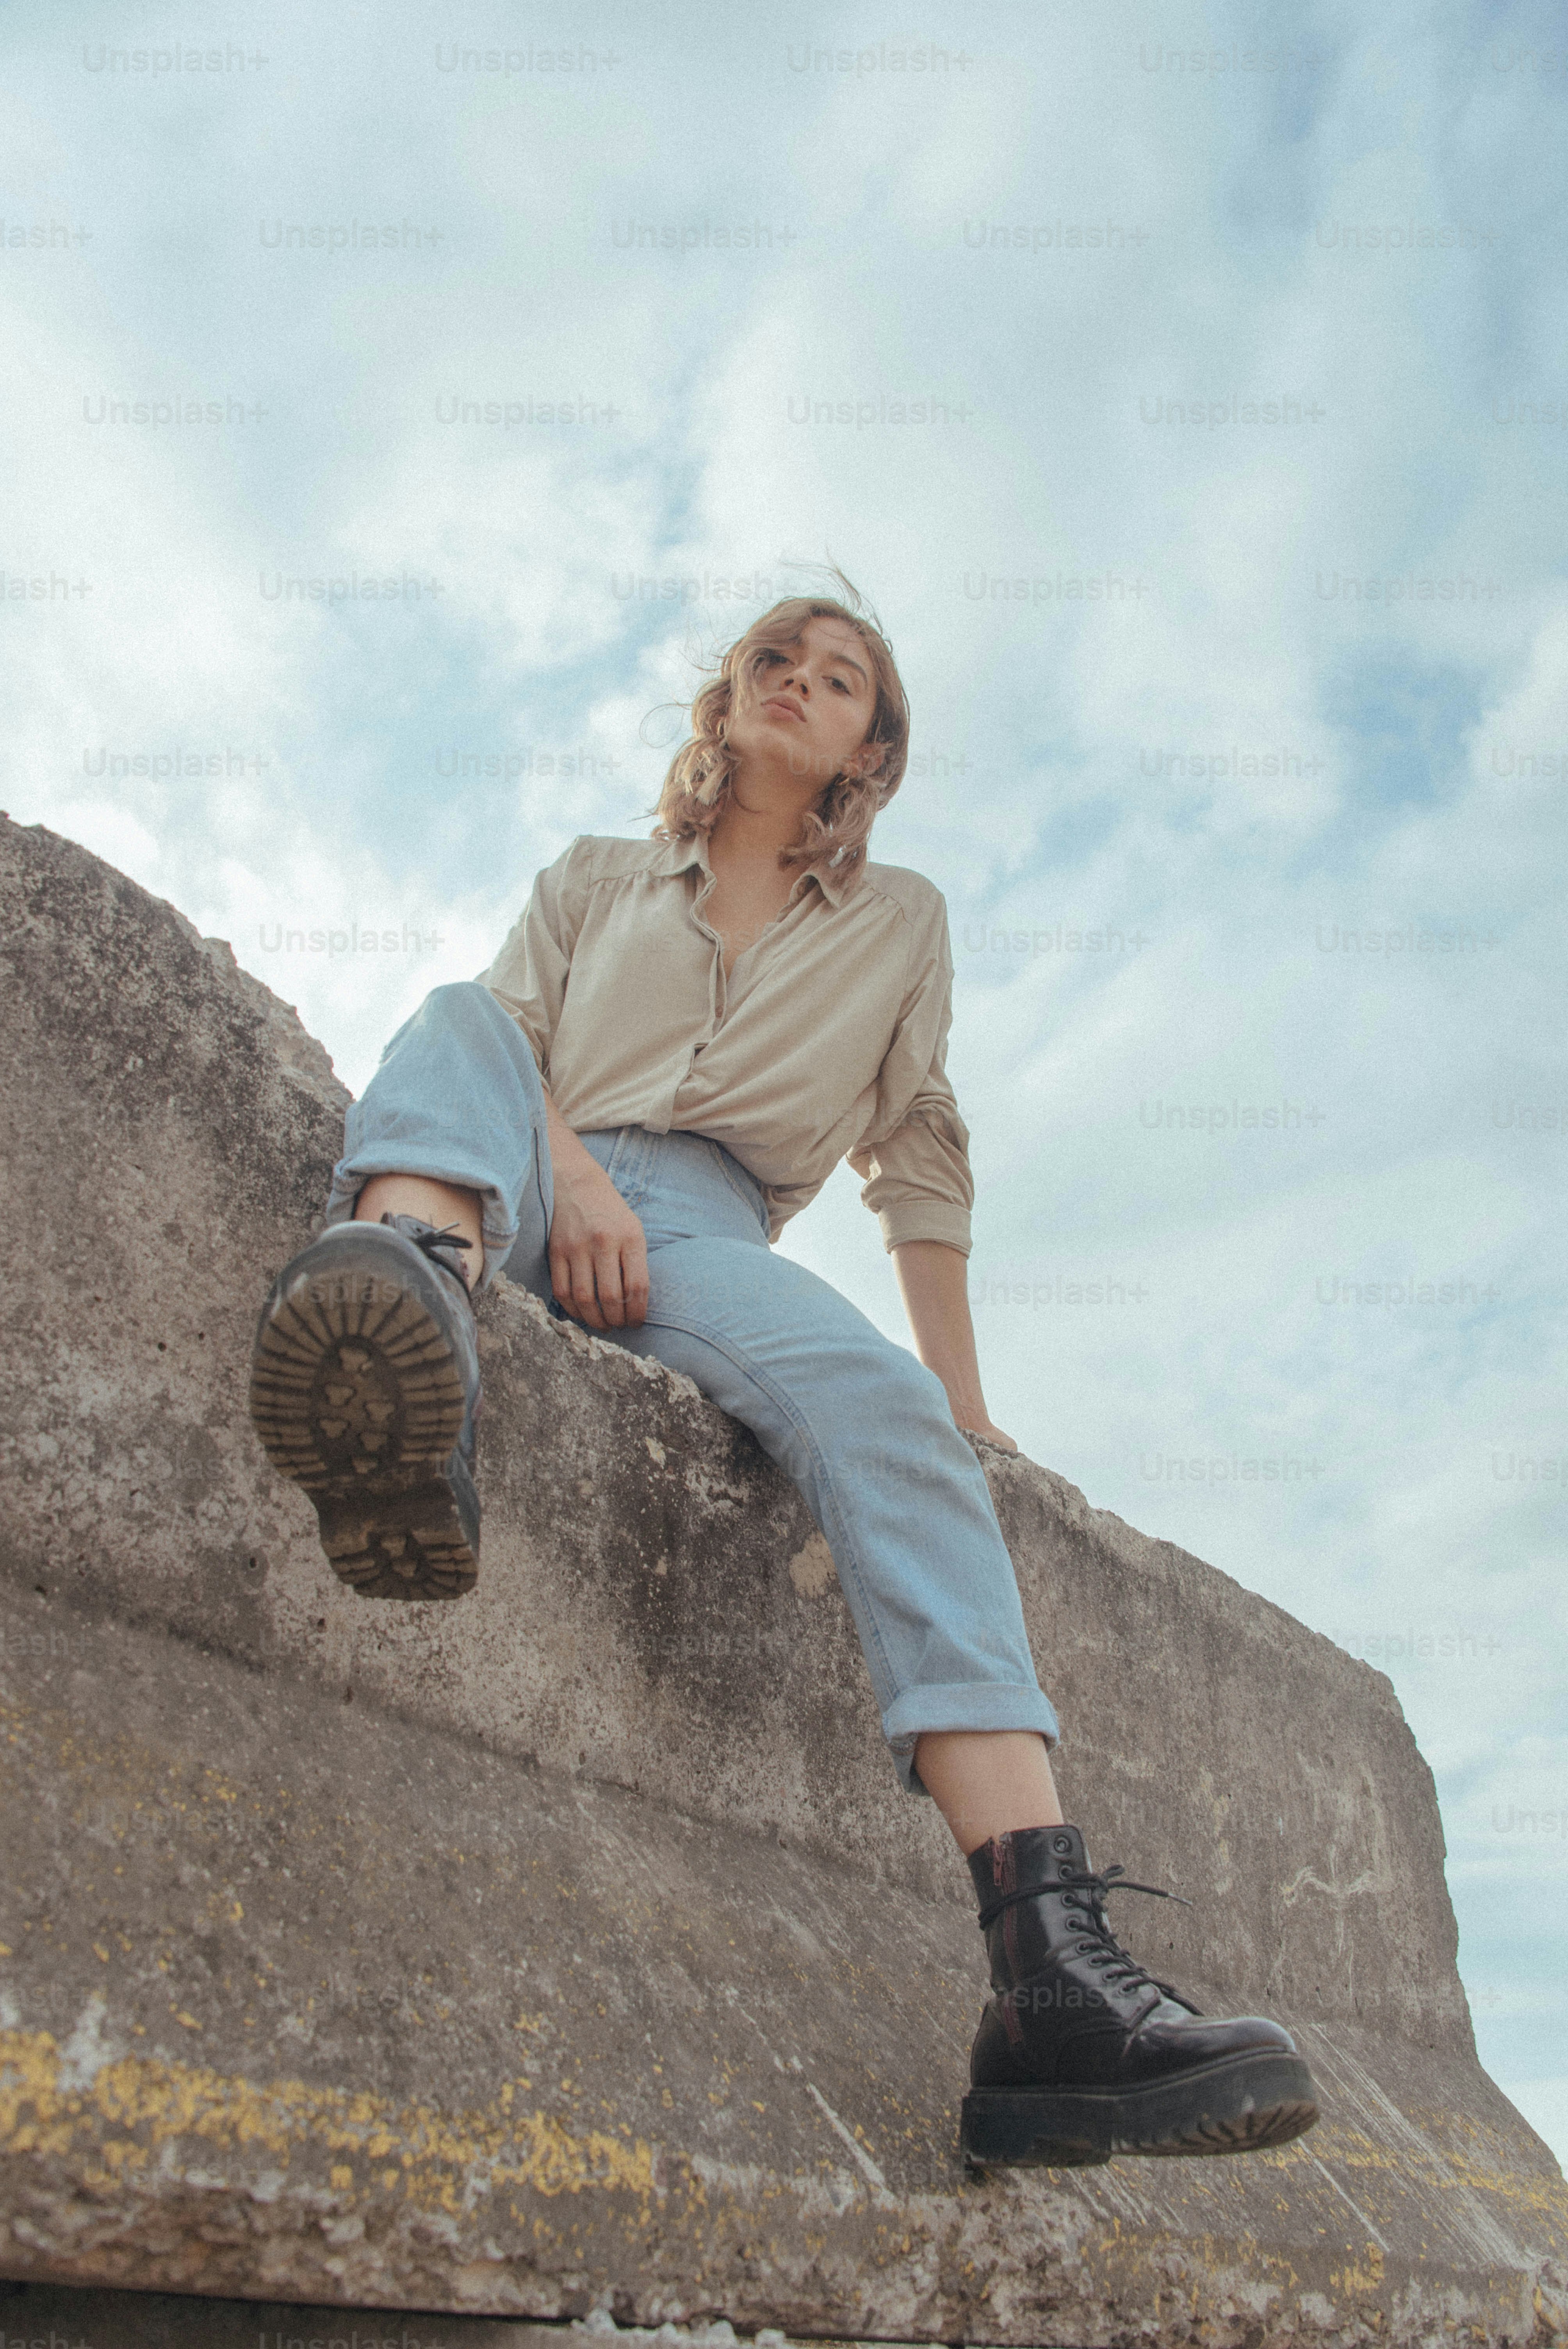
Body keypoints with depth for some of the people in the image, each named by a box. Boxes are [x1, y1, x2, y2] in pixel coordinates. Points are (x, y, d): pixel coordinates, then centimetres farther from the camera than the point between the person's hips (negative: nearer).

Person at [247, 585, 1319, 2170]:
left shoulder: (899, 921, 28)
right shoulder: (596, 878, 30)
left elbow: (920, 1158, 22)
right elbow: (508, 1034, 14)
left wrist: (964, 1395, 12)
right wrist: (569, 1167, -10)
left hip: (702, 1228, -1)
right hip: (516, 1194, 2)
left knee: (885, 1407, -33)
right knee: (455, 1023, -30)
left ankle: (1052, 1970, -47)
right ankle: (409, 1304, -66)